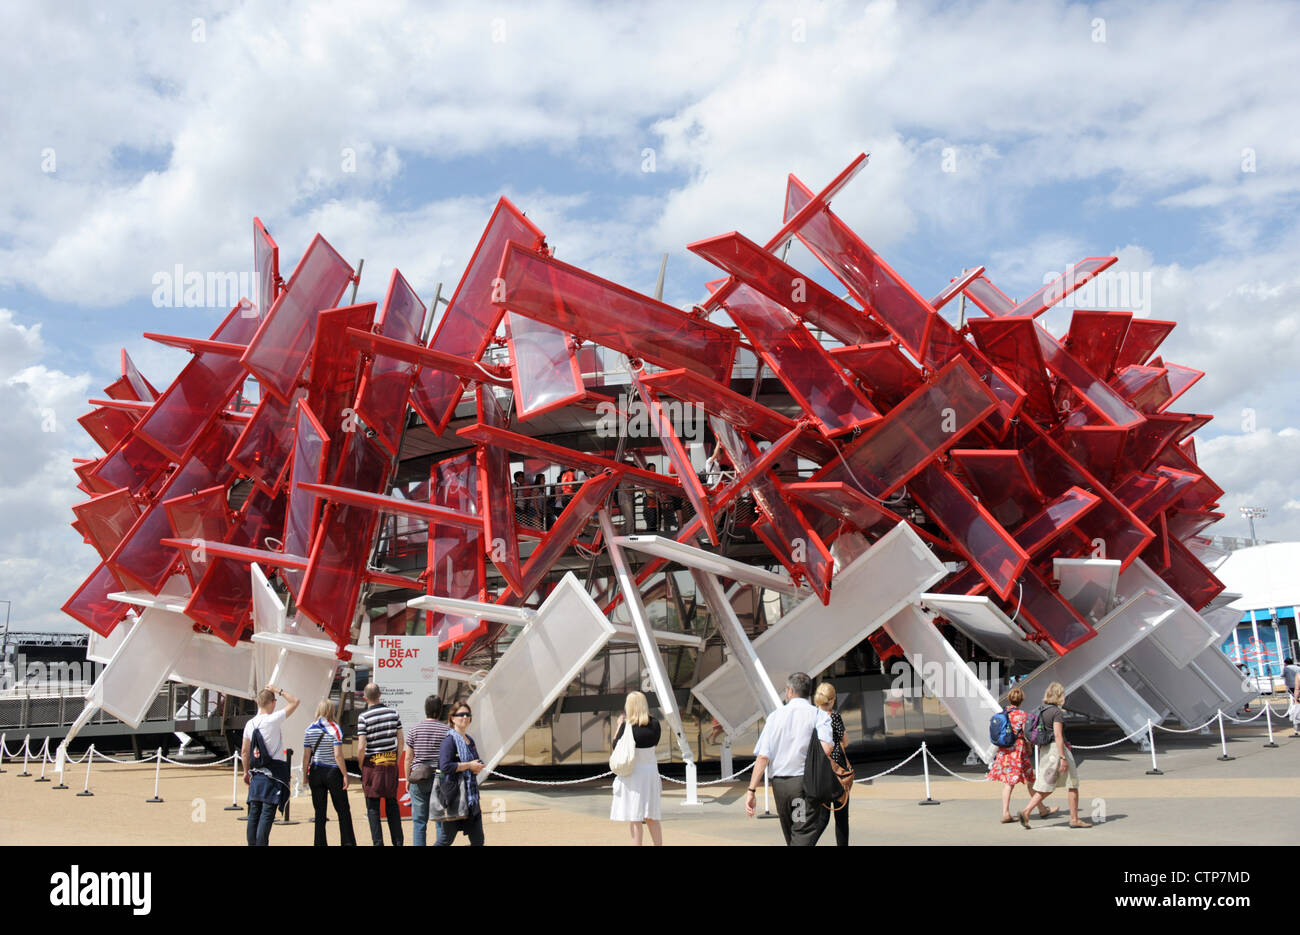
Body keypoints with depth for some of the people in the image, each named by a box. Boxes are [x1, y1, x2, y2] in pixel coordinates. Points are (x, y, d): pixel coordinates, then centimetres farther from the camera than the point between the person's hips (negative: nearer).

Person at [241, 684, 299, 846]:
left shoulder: (250, 724, 6)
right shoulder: (275, 719, -11)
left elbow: (245, 751, 10)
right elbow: (295, 702, -3)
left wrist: (246, 771, 20)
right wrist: (278, 690, 3)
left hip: (257, 772, 6)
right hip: (275, 771, -6)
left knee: (254, 811, 9)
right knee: (268, 811, -7)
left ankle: (252, 843, 13)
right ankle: (261, 843, -11)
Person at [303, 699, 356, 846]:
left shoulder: (309, 730, 2)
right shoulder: (334, 729, -9)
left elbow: (306, 756, 2)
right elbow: (338, 755, -14)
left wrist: (306, 775, 11)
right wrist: (345, 774, -10)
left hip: (316, 773, 3)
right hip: (333, 772, -3)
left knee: (319, 812, 8)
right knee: (343, 811, 5)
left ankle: (320, 843, 9)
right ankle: (348, 842, 4)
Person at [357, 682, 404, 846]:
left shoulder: (364, 717, -11)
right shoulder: (393, 712, 1)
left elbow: (361, 747, -14)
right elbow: (400, 740, 4)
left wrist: (361, 766, 1)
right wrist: (396, 761, 13)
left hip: (372, 765, -4)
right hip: (391, 765, 4)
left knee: (373, 807, 6)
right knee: (392, 805, 13)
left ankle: (378, 842, 4)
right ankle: (398, 841, 14)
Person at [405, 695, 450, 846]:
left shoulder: (414, 730, 0)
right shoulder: (447, 730, -3)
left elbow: (408, 757, 2)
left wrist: (408, 779, 12)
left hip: (419, 779, 1)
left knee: (419, 821, 6)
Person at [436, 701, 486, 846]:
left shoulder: (470, 740, 13)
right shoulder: (450, 740, -12)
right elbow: (445, 766, -25)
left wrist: (478, 767, 2)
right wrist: (469, 765, -17)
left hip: (471, 795, 8)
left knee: (477, 840, 8)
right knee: (446, 840, -1)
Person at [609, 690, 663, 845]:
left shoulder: (627, 725, -13)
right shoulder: (655, 723, -2)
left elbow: (616, 745, -4)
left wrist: (619, 725, 6)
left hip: (632, 772, -4)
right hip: (651, 770, 4)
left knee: (635, 818, 2)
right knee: (652, 817, 16)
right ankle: (659, 844, 19)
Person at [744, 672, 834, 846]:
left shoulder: (775, 716, 7)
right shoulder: (819, 715, 1)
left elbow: (762, 757, -2)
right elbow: (826, 748, -18)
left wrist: (751, 790, -3)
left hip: (779, 784, 3)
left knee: (792, 839, 19)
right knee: (803, 839, -6)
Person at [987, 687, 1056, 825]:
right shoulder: (1022, 715, -11)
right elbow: (1026, 734, -9)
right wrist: (1030, 748, 6)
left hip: (1004, 751, 5)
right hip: (1018, 750, -5)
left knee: (1008, 782, 7)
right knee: (1030, 780, 9)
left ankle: (1005, 813, 1)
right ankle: (1042, 809, 24)